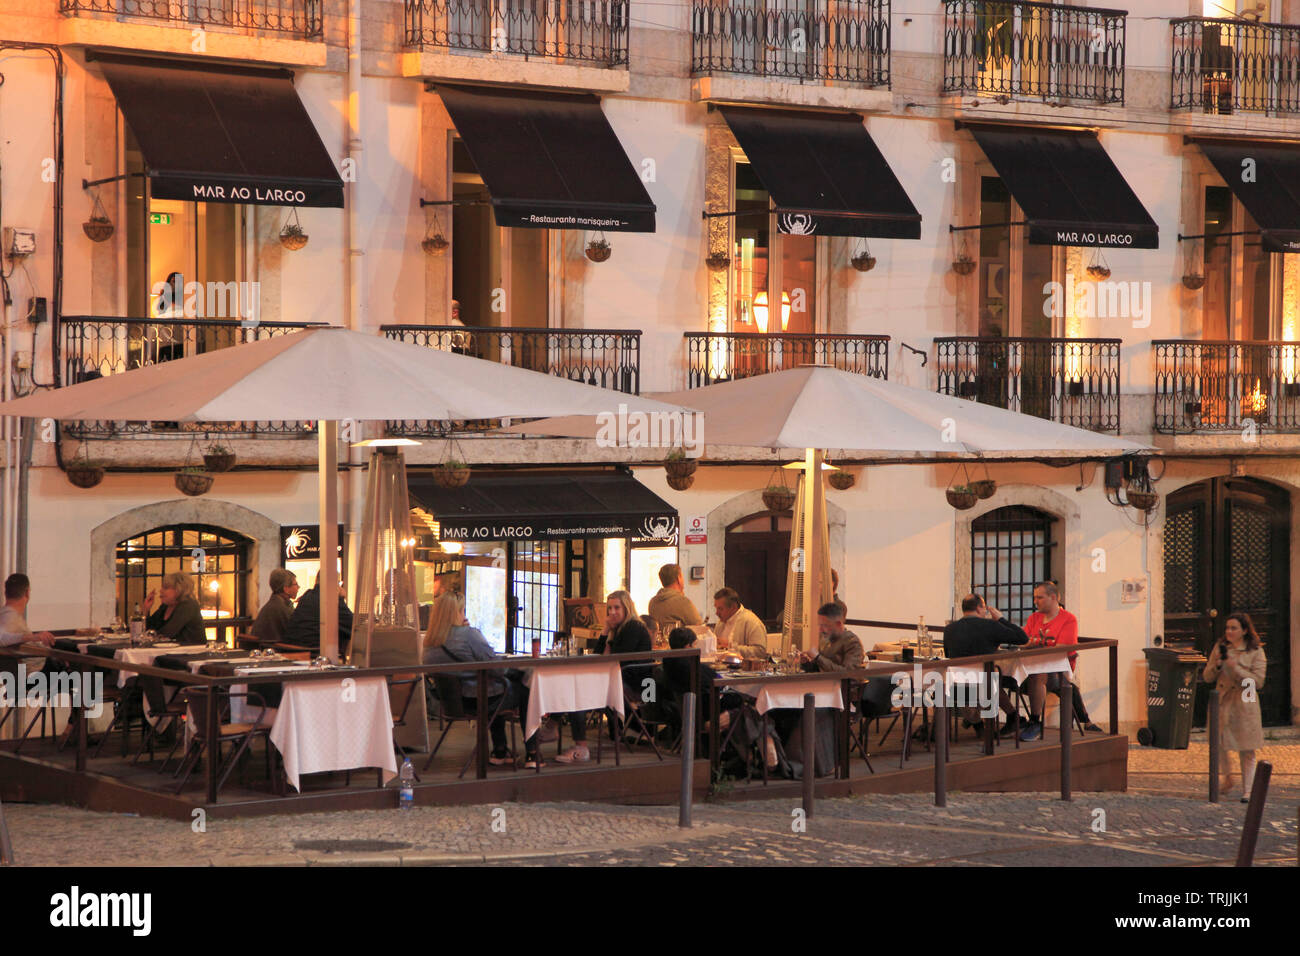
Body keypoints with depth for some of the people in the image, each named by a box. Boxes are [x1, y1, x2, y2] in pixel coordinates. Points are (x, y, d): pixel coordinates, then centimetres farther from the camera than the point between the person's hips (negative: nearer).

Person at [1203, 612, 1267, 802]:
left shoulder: (1255, 652, -2)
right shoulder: (1220, 648, 8)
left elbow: (1258, 681, -8)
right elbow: (1208, 676, 10)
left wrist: (1236, 669, -18)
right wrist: (1217, 665, -11)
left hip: (1245, 704, -3)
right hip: (1222, 702, 3)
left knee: (1247, 751, -1)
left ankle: (1247, 791, 5)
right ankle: (1228, 778, 27)